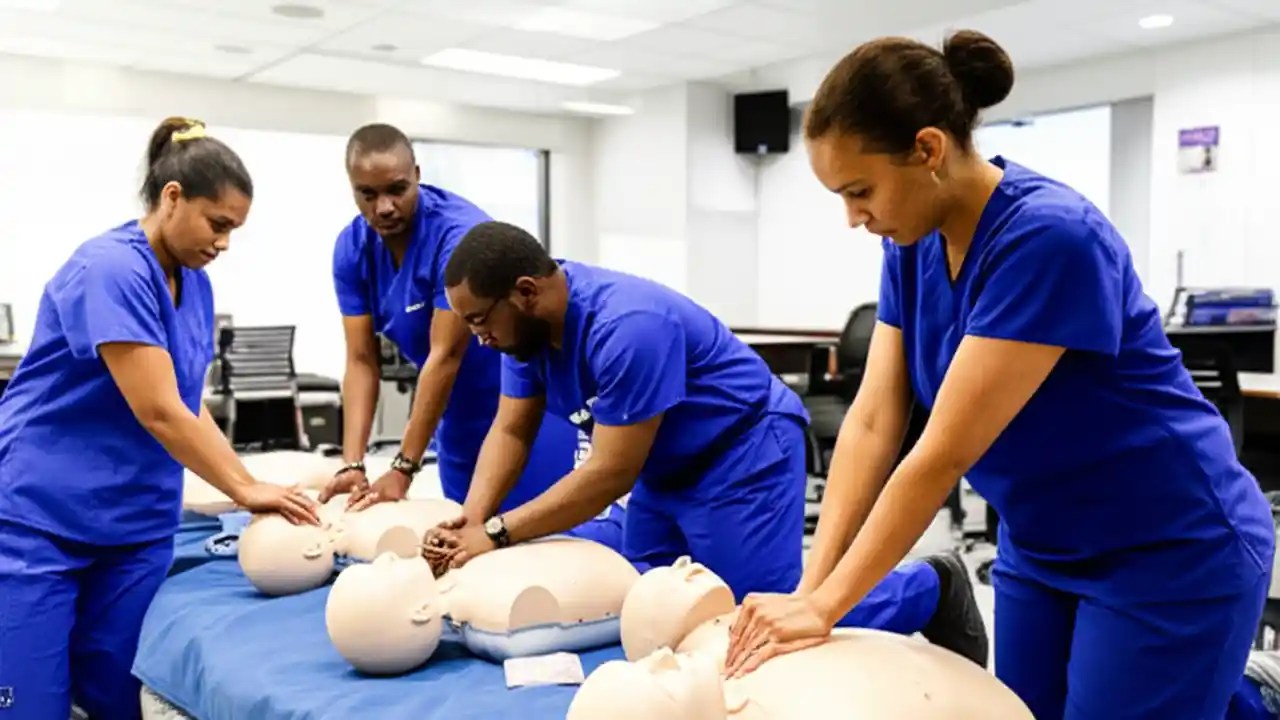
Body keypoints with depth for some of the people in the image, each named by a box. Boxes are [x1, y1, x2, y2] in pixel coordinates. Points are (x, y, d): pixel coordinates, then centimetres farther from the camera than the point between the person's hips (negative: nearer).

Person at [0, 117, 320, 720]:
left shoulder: (195, 285, 7)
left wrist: (252, 487, -2)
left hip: (136, 528, 7)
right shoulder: (110, 270, -19)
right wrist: (245, 489, -16)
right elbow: (157, 411, -22)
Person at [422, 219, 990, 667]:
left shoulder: (627, 328, -33)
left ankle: (934, 589, 9)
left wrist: (499, 534, -26)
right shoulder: (527, 323, -6)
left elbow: (611, 475, -30)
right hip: (668, 468, 9)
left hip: (745, 454, -9)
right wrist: (472, 522, -19)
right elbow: (510, 433, -3)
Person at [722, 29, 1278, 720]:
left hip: (1170, 554, -7)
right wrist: (808, 587, -15)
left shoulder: (1050, 237, -29)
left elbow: (945, 453, -29)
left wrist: (826, 607, -24)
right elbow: (872, 423, -8)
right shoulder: (914, 246, -5)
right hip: (1042, 548, 7)